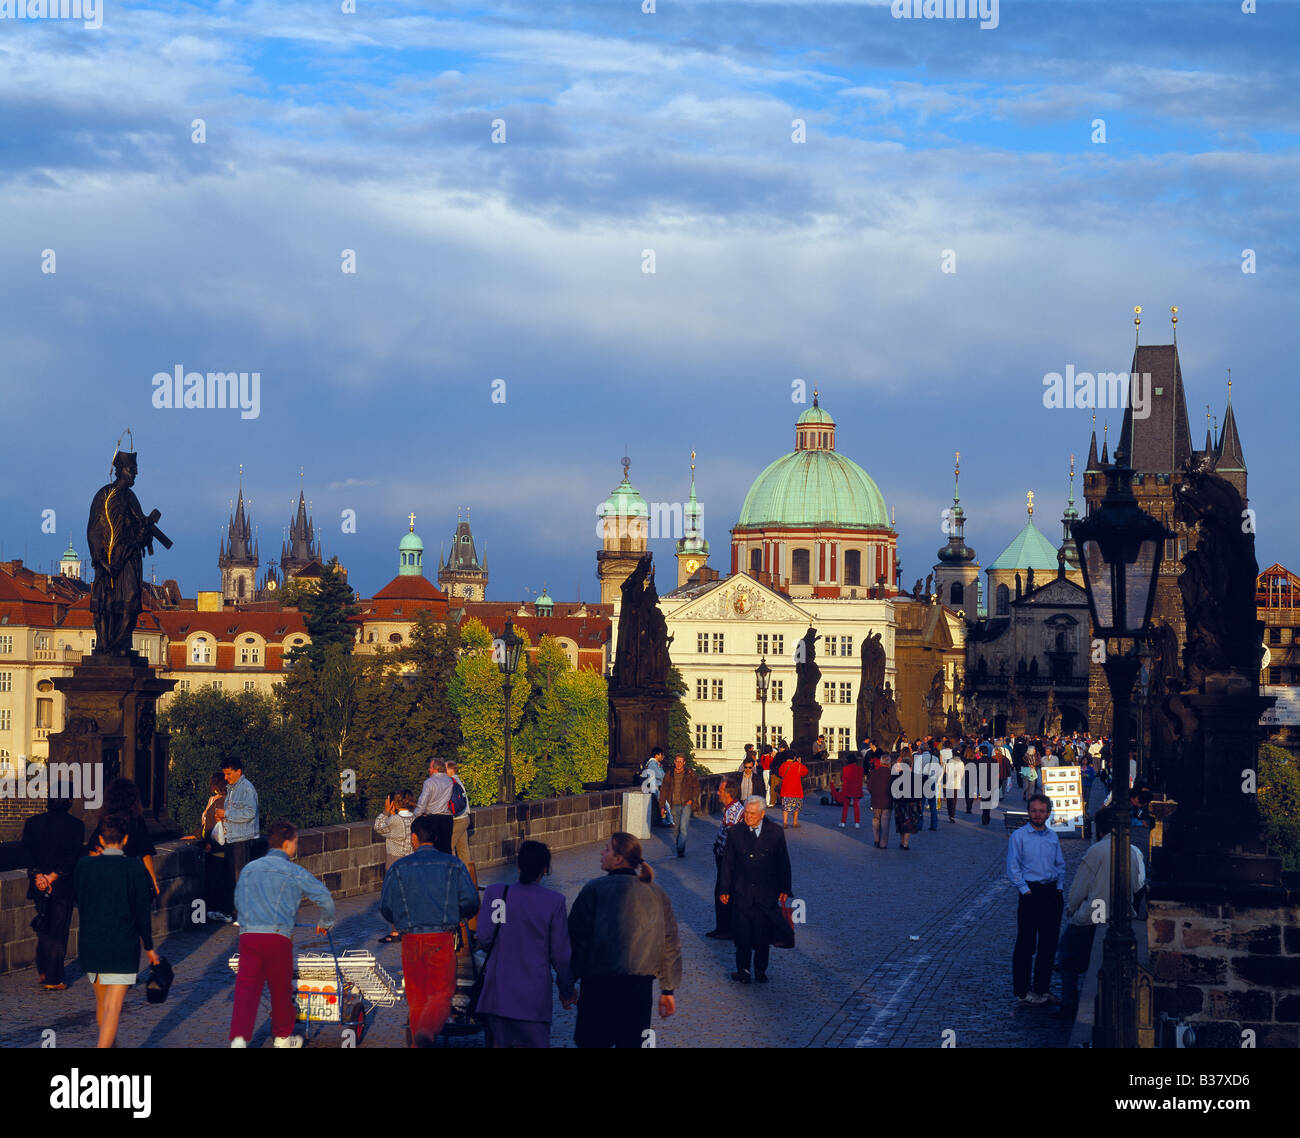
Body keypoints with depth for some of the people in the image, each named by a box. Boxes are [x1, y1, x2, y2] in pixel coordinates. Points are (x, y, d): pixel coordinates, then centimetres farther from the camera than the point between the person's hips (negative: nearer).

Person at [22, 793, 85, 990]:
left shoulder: (33, 822, 1)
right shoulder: (76, 825, -9)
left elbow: (27, 851, -6)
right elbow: (72, 856, -15)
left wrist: (38, 875, -12)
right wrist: (52, 877, -15)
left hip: (39, 884, 4)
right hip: (63, 886, -3)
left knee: (43, 930, 21)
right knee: (58, 932, 3)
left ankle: (43, 972, 22)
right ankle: (53, 980, 4)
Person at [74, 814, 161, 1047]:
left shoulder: (84, 866, -2)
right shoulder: (134, 868, -10)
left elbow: (79, 903, 8)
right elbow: (142, 911, -5)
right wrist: (149, 947, 4)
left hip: (89, 943, 4)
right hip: (123, 947, -4)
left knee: (102, 1003, 21)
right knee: (113, 1006, -6)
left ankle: (112, 1045, 38)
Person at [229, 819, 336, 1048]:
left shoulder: (249, 869, 17)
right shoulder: (294, 872, 3)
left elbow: (238, 900, 26)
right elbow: (325, 899, 0)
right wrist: (324, 923, 20)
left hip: (247, 934, 3)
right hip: (278, 937, -3)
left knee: (246, 990, -4)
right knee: (281, 990, 14)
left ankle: (239, 1038, -21)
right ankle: (283, 1037, 29)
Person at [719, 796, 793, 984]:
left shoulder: (775, 832, 0)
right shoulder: (736, 833, 2)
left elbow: (783, 862, 6)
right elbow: (727, 863, 7)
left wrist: (785, 889, 4)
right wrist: (724, 889, 5)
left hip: (767, 894, 0)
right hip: (742, 894, 0)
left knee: (763, 935, 6)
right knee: (742, 934, -4)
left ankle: (760, 971, 18)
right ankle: (743, 970, 5)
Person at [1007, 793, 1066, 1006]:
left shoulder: (1053, 836, 12)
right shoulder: (1019, 836, -3)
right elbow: (1013, 868, -5)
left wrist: (1060, 887, 7)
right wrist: (1025, 890, -12)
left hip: (1052, 893, 5)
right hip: (1031, 892, -5)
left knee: (1049, 944, 9)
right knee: (1026, 945, -3)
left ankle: (1042, 990, 18)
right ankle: (1022, 992, 2)